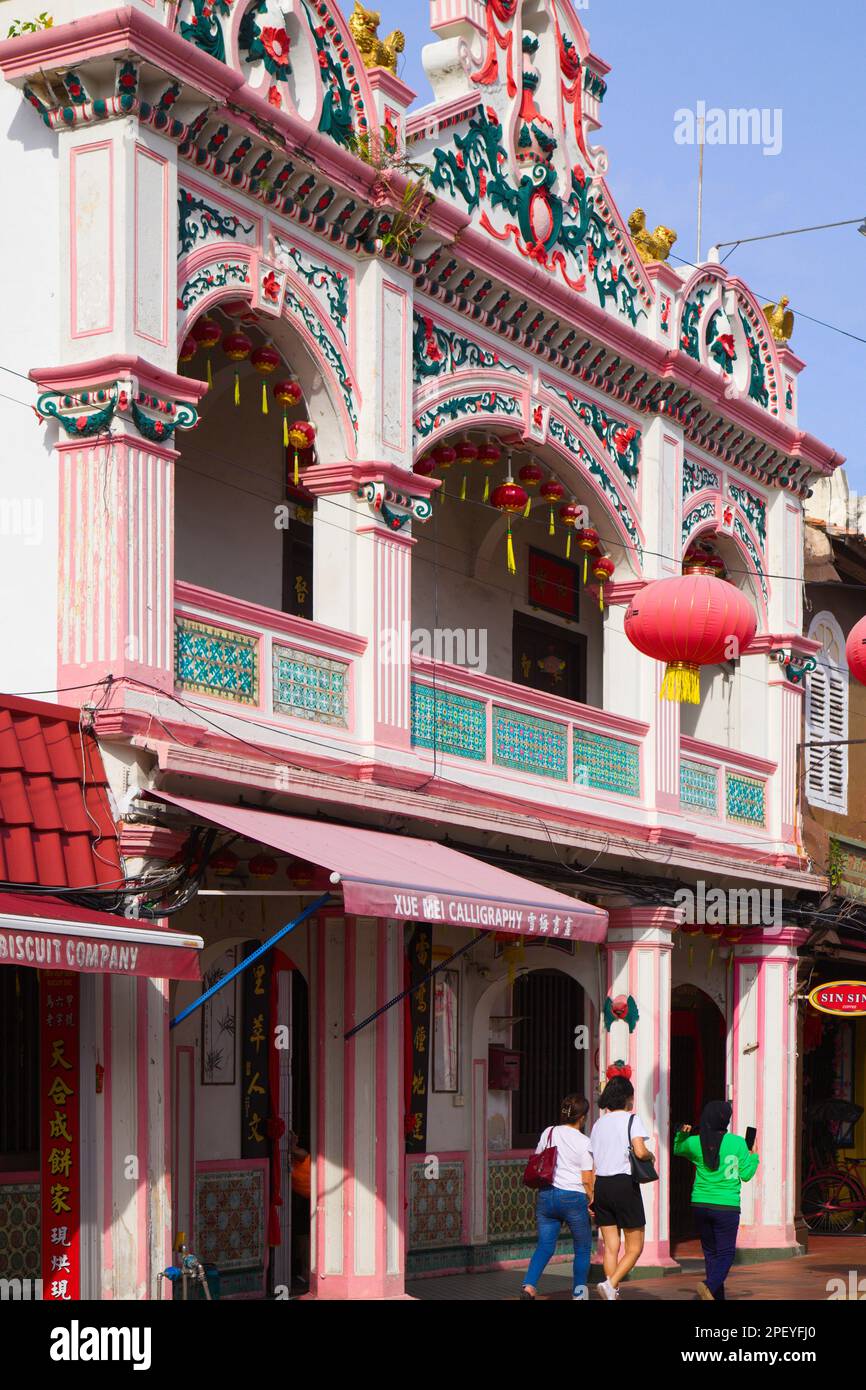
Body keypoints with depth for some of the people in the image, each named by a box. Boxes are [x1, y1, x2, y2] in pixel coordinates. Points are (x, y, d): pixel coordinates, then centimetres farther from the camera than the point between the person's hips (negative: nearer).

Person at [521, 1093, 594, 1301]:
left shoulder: (548, 1133, 6)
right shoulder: (583, 1142, -6)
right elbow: (587, 1180, -6)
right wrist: (592, 1202, 6)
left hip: (546, 1196, 4)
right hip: (573, 1198, -4)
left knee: (545, 1246, 7)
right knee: (583, 1248, 13)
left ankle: (529, 1285, -11)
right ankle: (579, 1292, 15)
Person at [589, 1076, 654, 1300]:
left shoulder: (598, 1124, 13)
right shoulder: (632, 1120, -4)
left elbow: (590, 1164, 11)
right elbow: (640, 1151, -19)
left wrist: (591, 1197, 16)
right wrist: (651, 1156, 3)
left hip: (601, 1185, 6)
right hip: (625, 1184, -6)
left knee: (611, 1247, 9)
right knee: (634, 1248, 3)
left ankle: (613, 1292, 5)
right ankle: (611, 1283, -16)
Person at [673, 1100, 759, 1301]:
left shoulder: (694, 1143, 0)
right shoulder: (737, 1142, -8)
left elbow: (677, 1149, 23)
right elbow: (746, 1175, -1)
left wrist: (681, 1134, 11)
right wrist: (754, 1156, 13)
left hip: (700, 1204, 3)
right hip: (726, 1206, -3)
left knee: (711, 1252, 14)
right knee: (726, 1253, 4)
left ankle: (718, 1296, 13)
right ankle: (710, 1285, -21)